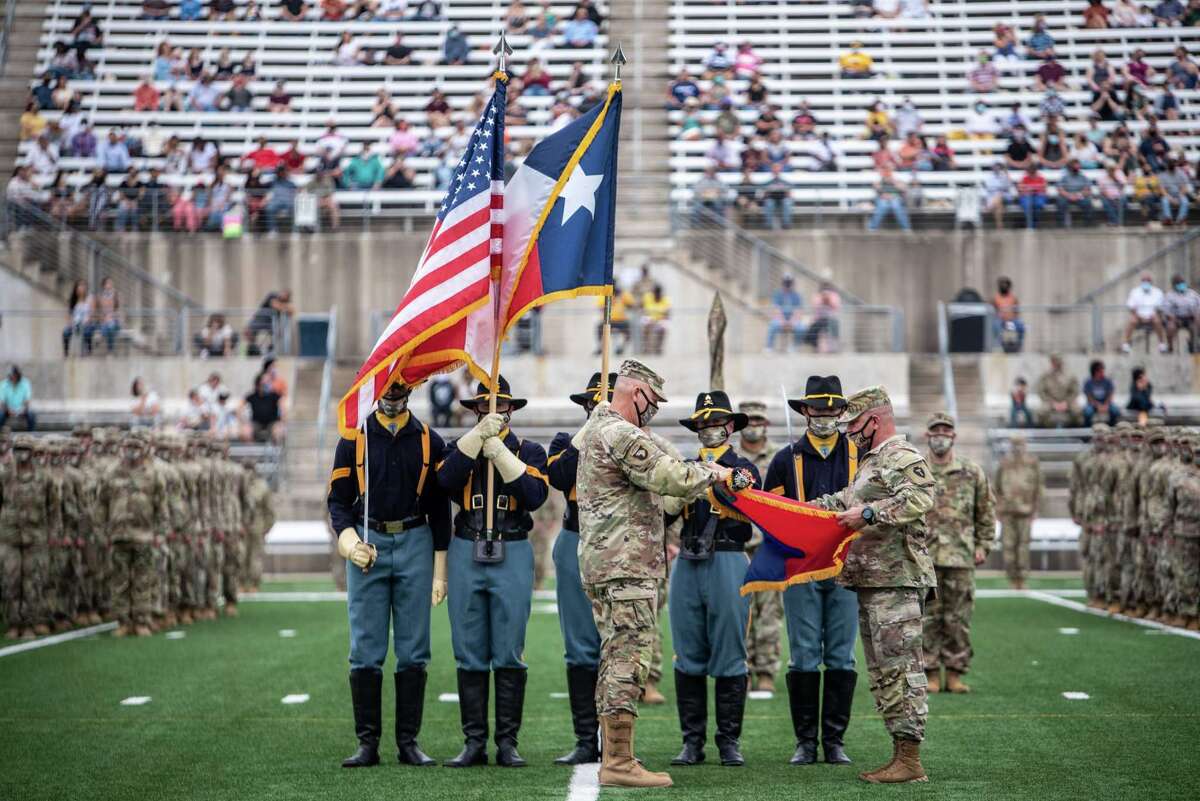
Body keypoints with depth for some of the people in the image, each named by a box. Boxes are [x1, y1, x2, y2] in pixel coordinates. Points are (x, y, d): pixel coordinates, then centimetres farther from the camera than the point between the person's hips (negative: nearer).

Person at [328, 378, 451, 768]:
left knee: (413, 651, 1)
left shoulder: (430, 442, 8)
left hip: (415, 543, 1)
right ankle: (368, 743, 3)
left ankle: (408, 741, 7)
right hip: (367, 544, -1)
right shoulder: (353, 439, 7)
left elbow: (440, 508, 8)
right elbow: (338, 499, 6)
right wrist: (350, 542, -14)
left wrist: (439, 572, 3)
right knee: (365, 651, -2)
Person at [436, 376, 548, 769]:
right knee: (470, 655, 2)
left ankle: (507, 743, 3)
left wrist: (500, 453, -13)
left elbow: (535, 495, -11)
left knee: (509, 655, -1)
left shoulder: (529, 451, 8)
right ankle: (474, 742, 7)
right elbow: (446, 480, -12)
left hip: (512, 555, -1)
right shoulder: (460, 447, 11)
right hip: (466, 555, 1)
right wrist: (478, 436, -17)